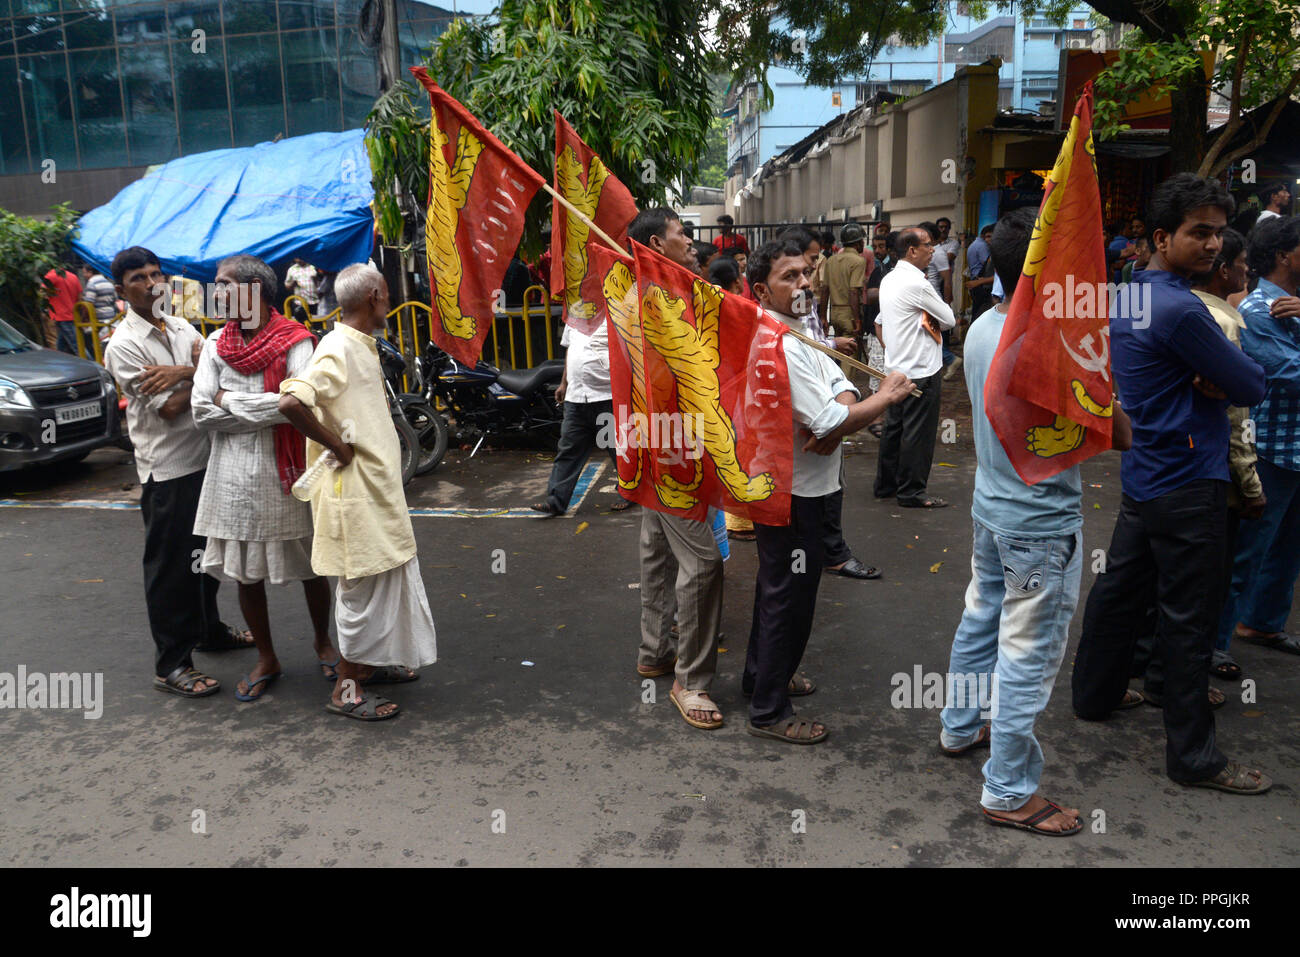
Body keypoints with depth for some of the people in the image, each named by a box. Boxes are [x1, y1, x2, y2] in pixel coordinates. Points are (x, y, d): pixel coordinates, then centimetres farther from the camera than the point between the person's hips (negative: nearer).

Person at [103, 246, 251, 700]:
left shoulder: (182, 329, 10)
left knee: (207, 553, 20)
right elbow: (168, 408, -17)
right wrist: (197, 371, -5)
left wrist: (182, 372, -16)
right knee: (170, 565, 0)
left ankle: (209, 629, 38)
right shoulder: (124, 346, -11)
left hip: (206, 457, 7)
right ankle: (171, 664, 9)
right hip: (167, 468, -7)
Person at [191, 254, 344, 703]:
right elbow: (201, 412, -4)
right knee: (245, 573, 12)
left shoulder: (294, 342, -9)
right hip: (233, 476, 4)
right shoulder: (216, 344, 5)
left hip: (285, 473, -4)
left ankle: (323, 641, 34)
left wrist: (230, 401, -13)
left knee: (311, 567, 10)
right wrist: (266, 406, -12)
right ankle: (266, 659, 30)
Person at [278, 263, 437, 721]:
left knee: (388, 574, 20)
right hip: (356, 490, -10)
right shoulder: (338, 349, -19)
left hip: (378, 486, 10)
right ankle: (346, 688, 13)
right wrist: (338, 447, -23)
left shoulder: (363, 346, 12)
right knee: (365, 584, 0)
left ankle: (370, 661, 36)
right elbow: (291, 402, -33)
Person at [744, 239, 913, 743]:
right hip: (791, 491, -11)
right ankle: (769, 711, 14)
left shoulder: (796, 329, 8)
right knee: (790, 598, 0)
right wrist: (886, 396, -12)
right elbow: (830, 421, -27)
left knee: (776, 583, 23)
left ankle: (761, 672, 42)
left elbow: (840, 385, 3)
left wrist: (835, 420, -18)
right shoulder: (779, 346, -25)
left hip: (782, 485, 11)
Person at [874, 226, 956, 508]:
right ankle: (912, 492, 6)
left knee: (894, 426, 16)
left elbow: (880, 322, 18)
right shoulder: (917, 283, -18)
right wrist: (934, 320, 7)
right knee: (918, 432, -1)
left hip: (895, 368, 9)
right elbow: (949, 319, -11)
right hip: (921, 370, -9)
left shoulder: (888, 280, 10)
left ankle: (885, 484, 26)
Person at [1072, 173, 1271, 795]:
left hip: (1142, 474, 9)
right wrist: (1223, 379, 4)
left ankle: (1094, 694, 34)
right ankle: (1193, 756, 11)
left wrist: (1207, 380, -6)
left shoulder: (1125, 295, 8)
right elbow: (1252, 388, -15)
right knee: (1188, 619, 0)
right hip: (1188, 483, -9)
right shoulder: (1178, 308, -21)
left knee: (1119, 587, 19)